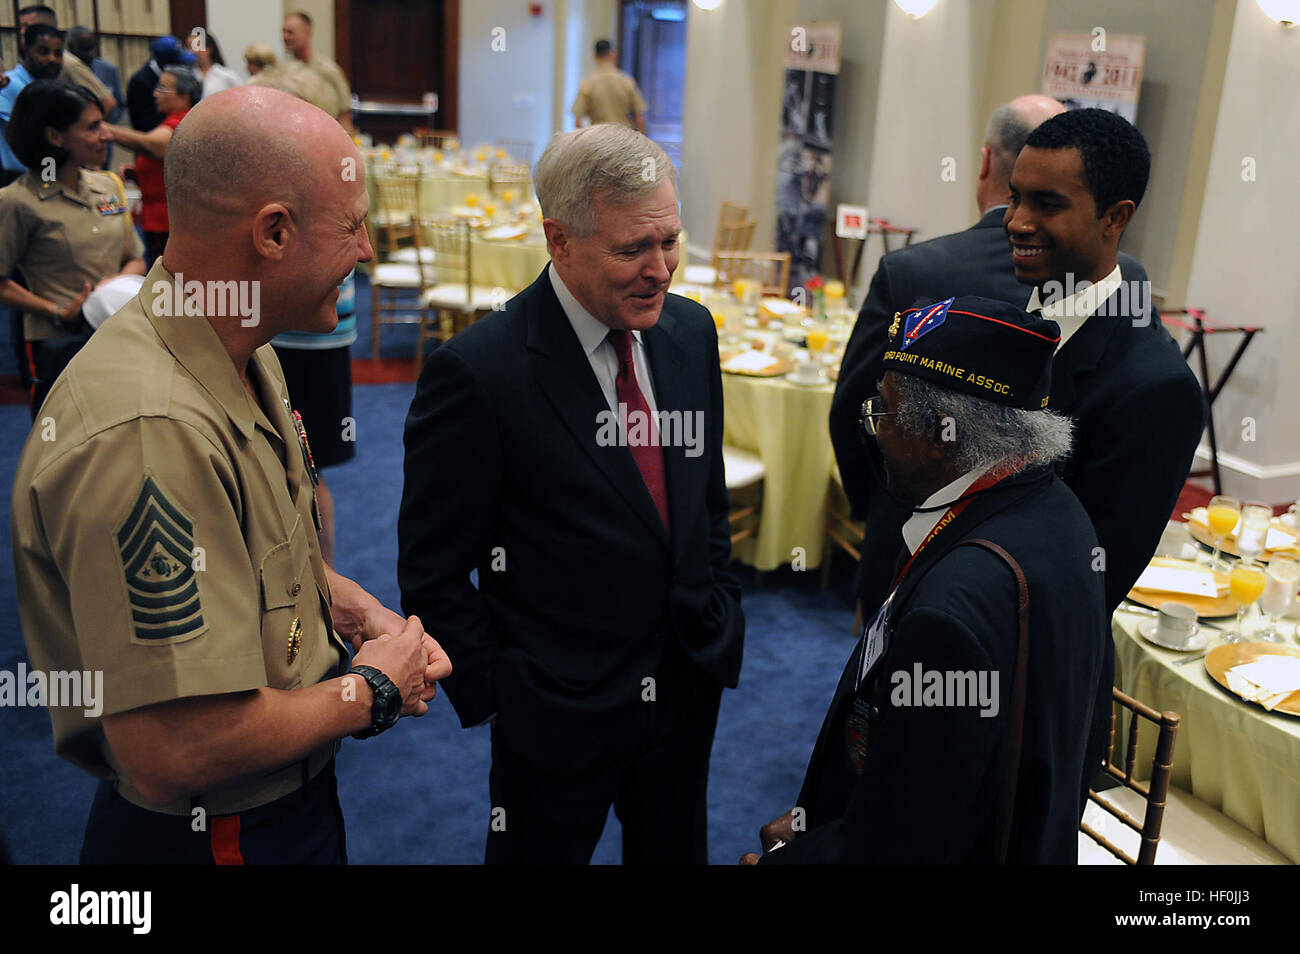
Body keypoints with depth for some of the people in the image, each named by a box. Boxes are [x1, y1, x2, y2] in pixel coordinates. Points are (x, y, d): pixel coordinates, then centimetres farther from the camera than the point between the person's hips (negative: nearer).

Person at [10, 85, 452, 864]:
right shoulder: (147, 434, -33)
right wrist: (372, 691, -19)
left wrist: (358, 611, -3)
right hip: (214, 834, -8)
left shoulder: (248, 357, 0)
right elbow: (174, 752, -34)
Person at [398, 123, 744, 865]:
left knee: (676, 850, 24)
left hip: (687, 689, 6)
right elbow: (432, 572, -14)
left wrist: (721, 623, 8)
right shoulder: (478, 372, -21)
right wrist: (495, 693, -11)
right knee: (542, 849, 17)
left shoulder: (691, 331, -2)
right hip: (556, 713, -5)